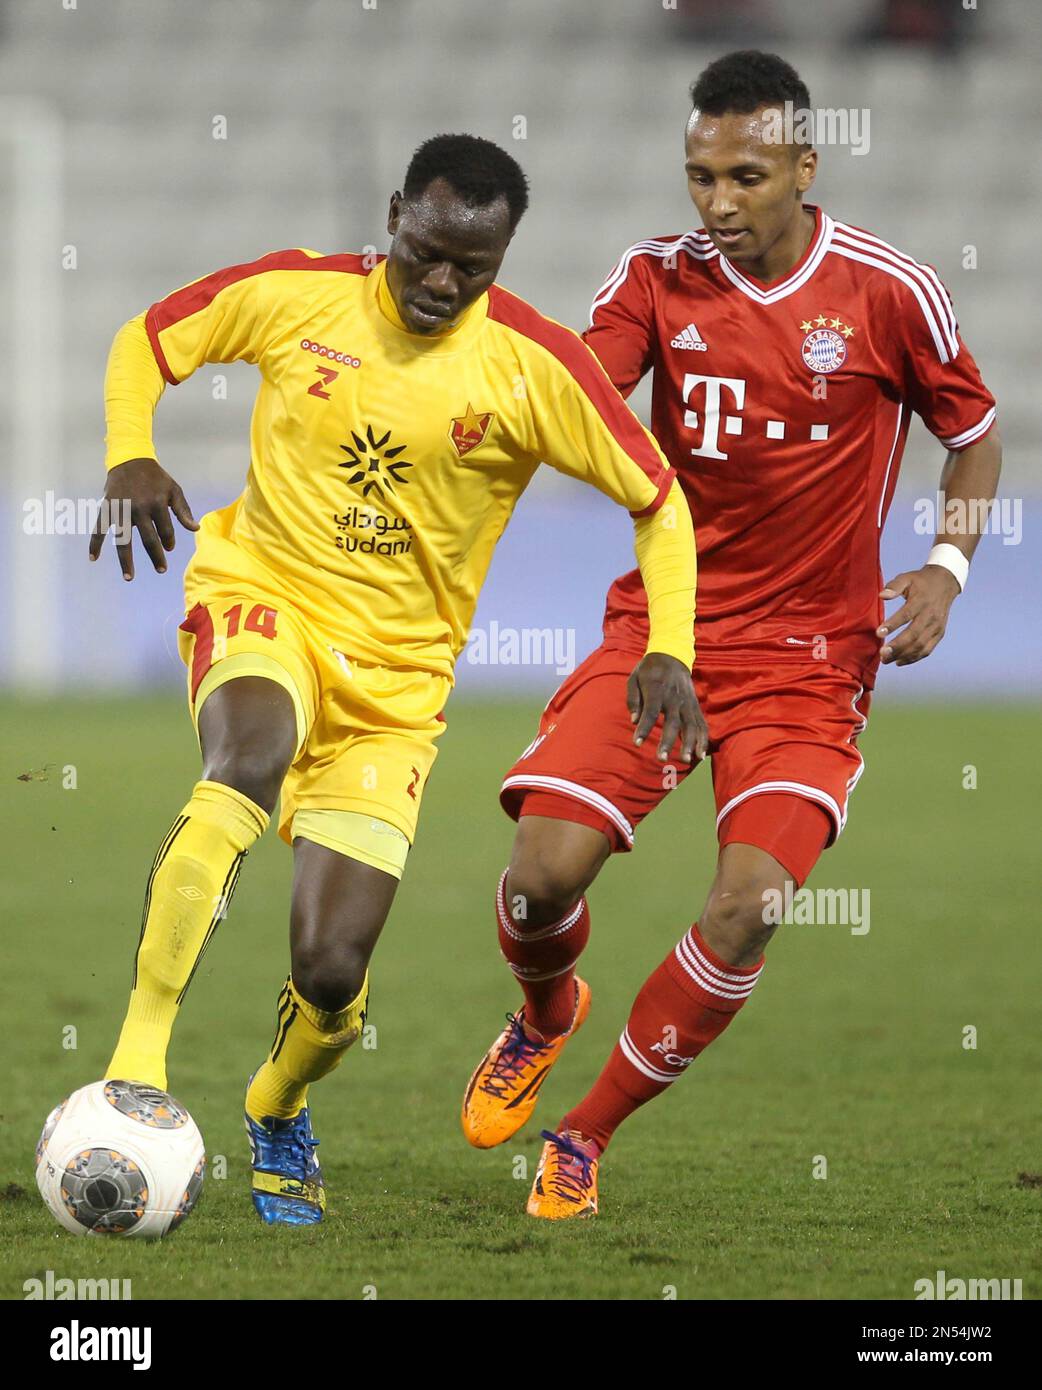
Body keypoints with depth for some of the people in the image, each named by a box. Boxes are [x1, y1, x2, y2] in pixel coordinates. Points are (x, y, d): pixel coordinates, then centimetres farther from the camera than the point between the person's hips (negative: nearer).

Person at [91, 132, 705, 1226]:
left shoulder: (534, 367, -9)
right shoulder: (293, 295, -7)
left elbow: (660, 502, 0)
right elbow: (146, 344, 8)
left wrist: (669, 653, -11)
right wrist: (129, 459, -11)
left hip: (396, 675, 1)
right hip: (260, 595, -1)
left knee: (331, 971, -7)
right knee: (248, 757, -38)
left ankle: (276, 1111, 31)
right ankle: (136, 1062, -39)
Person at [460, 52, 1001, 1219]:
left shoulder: (890, 292, -7)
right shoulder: (659, 279, -2)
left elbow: (974, 433, 7)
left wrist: (947, 569, -7)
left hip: (810, 654, -2)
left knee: (746, 910, -20)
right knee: (543, 869, -14)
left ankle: (586, 1133, 2)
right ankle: (545, 1016, 25)